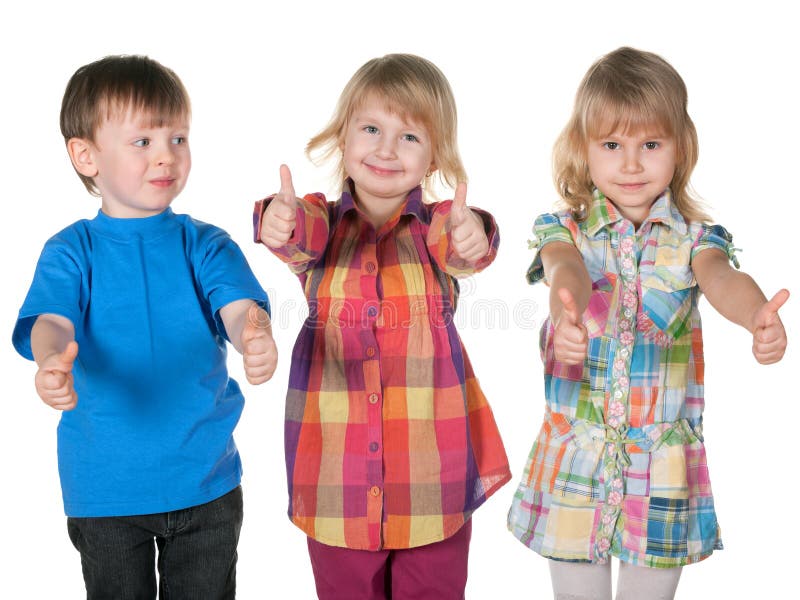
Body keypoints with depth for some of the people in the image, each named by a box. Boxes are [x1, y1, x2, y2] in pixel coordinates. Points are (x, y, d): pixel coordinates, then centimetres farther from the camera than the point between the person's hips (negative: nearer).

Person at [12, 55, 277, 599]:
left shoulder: (206, 244, -2)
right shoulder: (71, 251, -3)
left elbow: (238, 306, -17)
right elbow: (51, 321, -17)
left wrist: (255, 337, -42)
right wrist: (53, 361, -41)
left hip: (206, 480, 1)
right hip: (104, 489, 0)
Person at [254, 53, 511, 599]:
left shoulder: (438, 226, 0)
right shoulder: (323, 221, 1)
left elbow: (459, 247, -23)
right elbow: (303, 236, -22)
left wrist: (470, 237, -47)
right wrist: (282, 221, -46)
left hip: (432, 467, 0)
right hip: (338, 468, 1)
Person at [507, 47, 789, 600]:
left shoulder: (693, 238, -1)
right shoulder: (564, 229, -3)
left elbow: (721, 279, -23)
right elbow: (566, 269, -26)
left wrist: (757, 315, -47)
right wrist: (565, 311, -50)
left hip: (663, 461, 1)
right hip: (575, 456, 0)